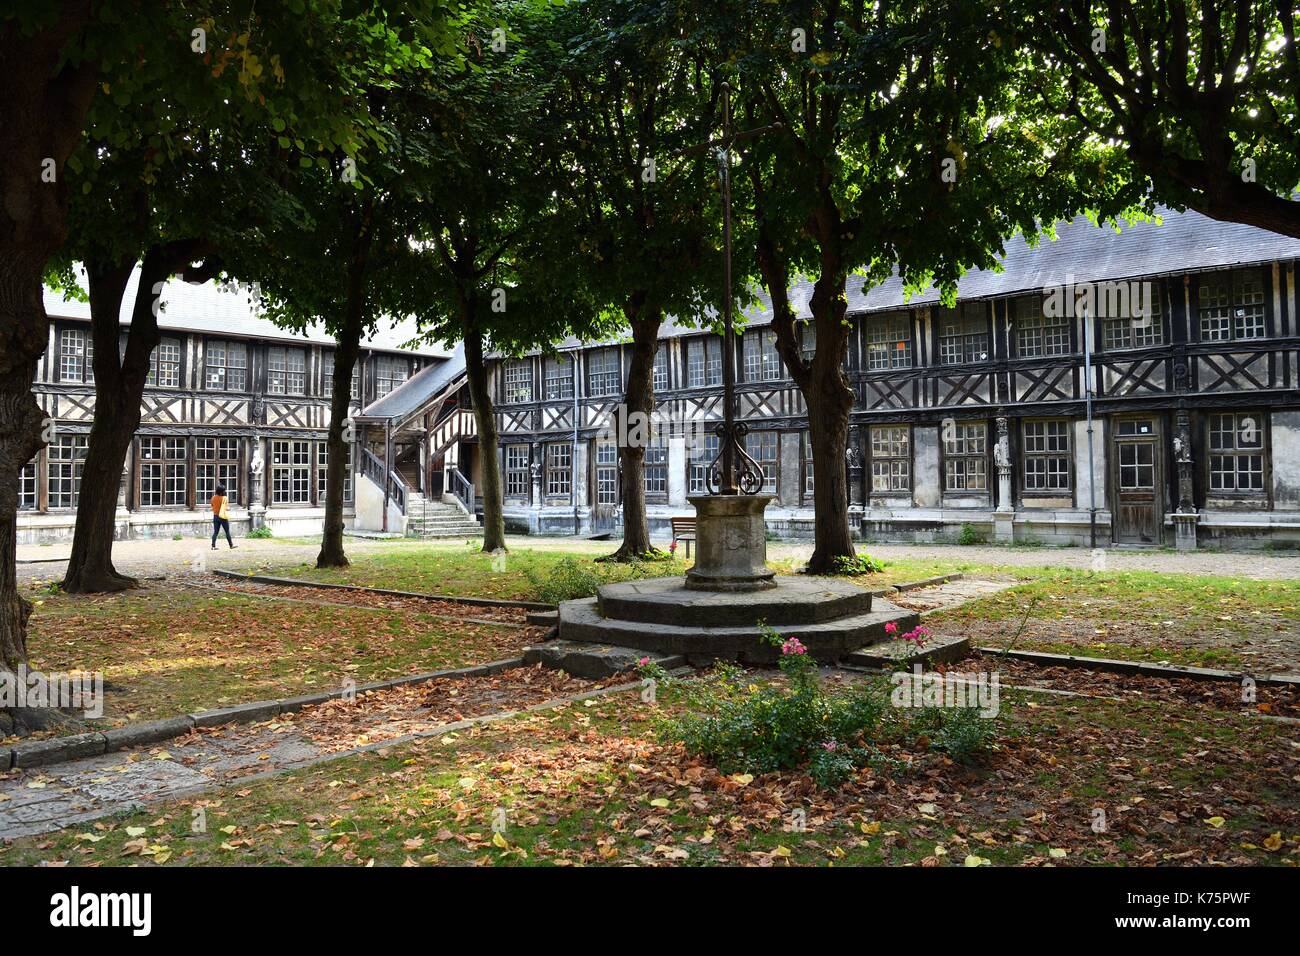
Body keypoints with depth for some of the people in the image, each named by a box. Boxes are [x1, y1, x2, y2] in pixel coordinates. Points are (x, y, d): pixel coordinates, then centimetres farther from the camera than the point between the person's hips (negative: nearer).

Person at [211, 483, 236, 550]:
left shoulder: (213, 498, 1)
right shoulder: (224, 498, -14)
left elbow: (212, 506, 9)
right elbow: (227, 508, -15)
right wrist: (229, 508, 6)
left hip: (215, 516, 5)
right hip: (223, 517, -5)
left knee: (215, 532, 7)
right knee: (227, 532, 7)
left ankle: (213, 546, 1)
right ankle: (231, 545, 15)